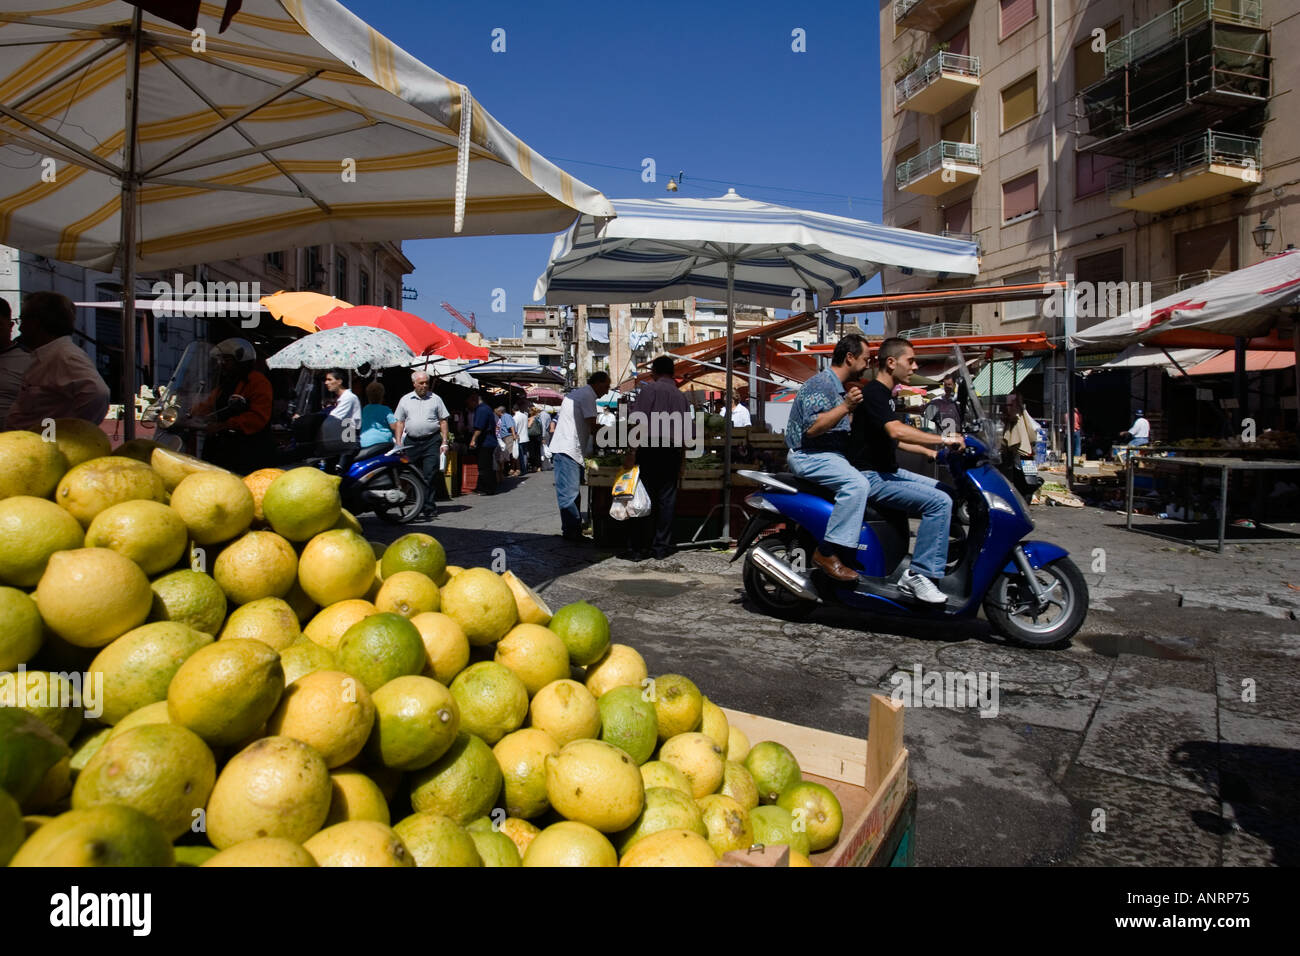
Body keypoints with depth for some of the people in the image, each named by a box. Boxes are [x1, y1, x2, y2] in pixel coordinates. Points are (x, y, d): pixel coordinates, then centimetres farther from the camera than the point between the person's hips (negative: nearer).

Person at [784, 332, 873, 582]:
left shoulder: (839, 388, 22)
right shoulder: (821, 383, -12)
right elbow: (812, 427, -24)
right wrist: (846, 407, -26)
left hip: (830, 456, 11)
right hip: (809, 456, -11)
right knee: (857, 483, -30)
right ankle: (828, 552, -29)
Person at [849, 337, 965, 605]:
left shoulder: (887, 395, 18)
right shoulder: (873, 393, -15)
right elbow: (896, 431, -32)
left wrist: (930, 451, 22)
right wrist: (943, 439, -29)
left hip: (888, 472, 11)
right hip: (871, 477, -11)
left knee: (945, 491, 11)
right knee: (939, 502, -21)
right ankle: (919, 574, -17)